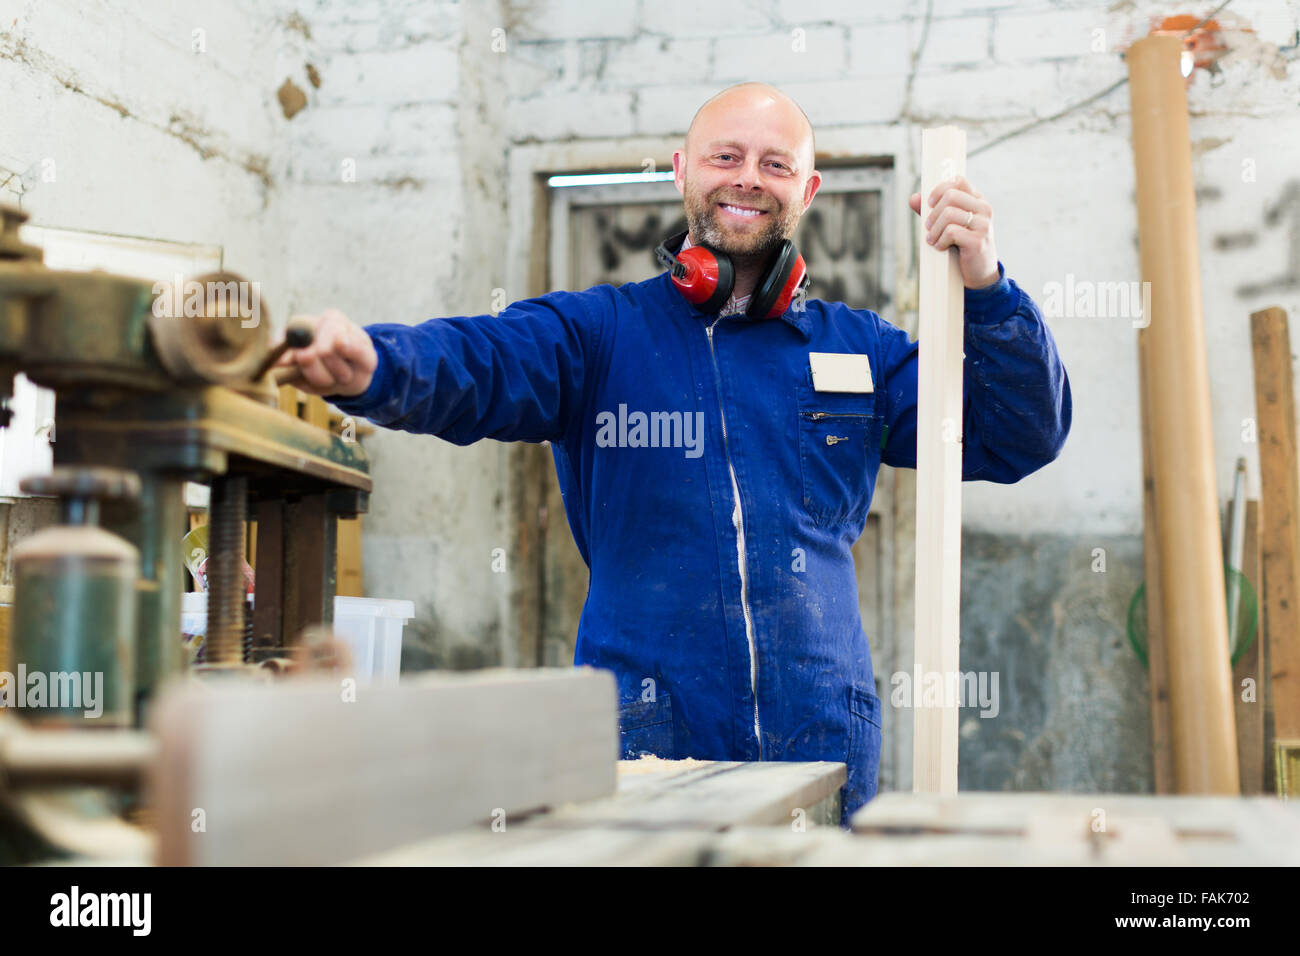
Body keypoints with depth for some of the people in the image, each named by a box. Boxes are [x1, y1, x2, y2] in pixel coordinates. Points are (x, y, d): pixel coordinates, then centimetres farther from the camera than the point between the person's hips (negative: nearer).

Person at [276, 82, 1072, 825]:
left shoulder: (859, 351, 13)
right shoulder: (597, 333, 4)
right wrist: (371, 363, -38)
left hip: (822, 744, 3)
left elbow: (1021, 437, 12)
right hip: (640, 741, -2)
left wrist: (985, 287, -2)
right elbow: (471, 364, -15)